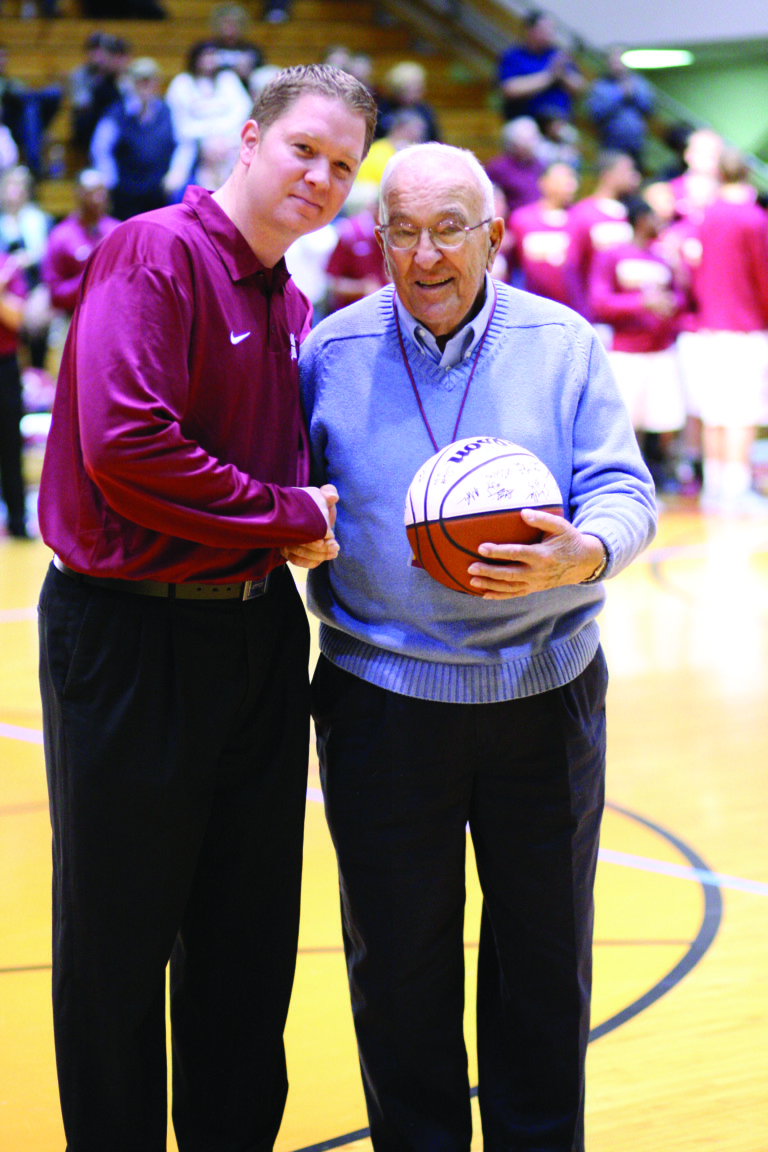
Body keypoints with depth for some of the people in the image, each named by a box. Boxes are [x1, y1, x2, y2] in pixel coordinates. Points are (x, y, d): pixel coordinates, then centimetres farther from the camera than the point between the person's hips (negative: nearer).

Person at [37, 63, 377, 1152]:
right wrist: (286, 516, -15)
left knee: (251, 928, 14)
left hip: (258, 633, 8)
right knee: (119, 935, 5)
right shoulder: (157, 252, -13)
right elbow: (124, 447, -24)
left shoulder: (293, 306, 13)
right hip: (130, 638, -8)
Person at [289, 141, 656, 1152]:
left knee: (544, 955, 11)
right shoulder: (332, 353, 2)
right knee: (398, 961, 7)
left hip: (545, 694, 1)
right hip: (384, 698, 0)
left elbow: (623, 491, -5)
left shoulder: (563, 346, 1)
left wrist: (578, 556, -26)